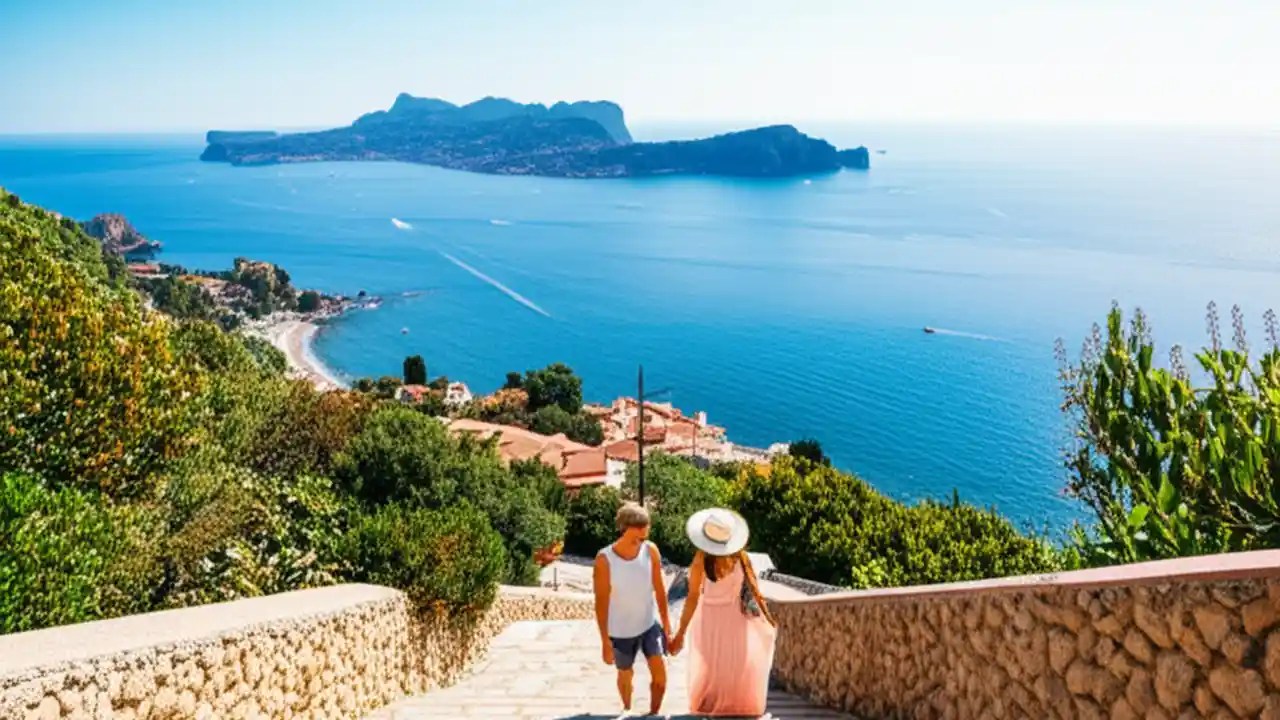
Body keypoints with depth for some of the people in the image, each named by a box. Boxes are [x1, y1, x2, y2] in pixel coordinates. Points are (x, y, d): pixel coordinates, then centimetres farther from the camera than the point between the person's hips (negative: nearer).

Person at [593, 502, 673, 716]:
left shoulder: (650, 550, -14)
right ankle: (627, 710, 47)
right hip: (621, 631, -2)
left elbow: (659, 589, -2)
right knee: (626, 675, 18)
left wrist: (666, 623, 4)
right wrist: (605, 641, -13)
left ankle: (653, 714, 22)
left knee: (660, 675, -4)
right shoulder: (604, 560, -23)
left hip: (650, 624, 2)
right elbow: (601, 603, -15)